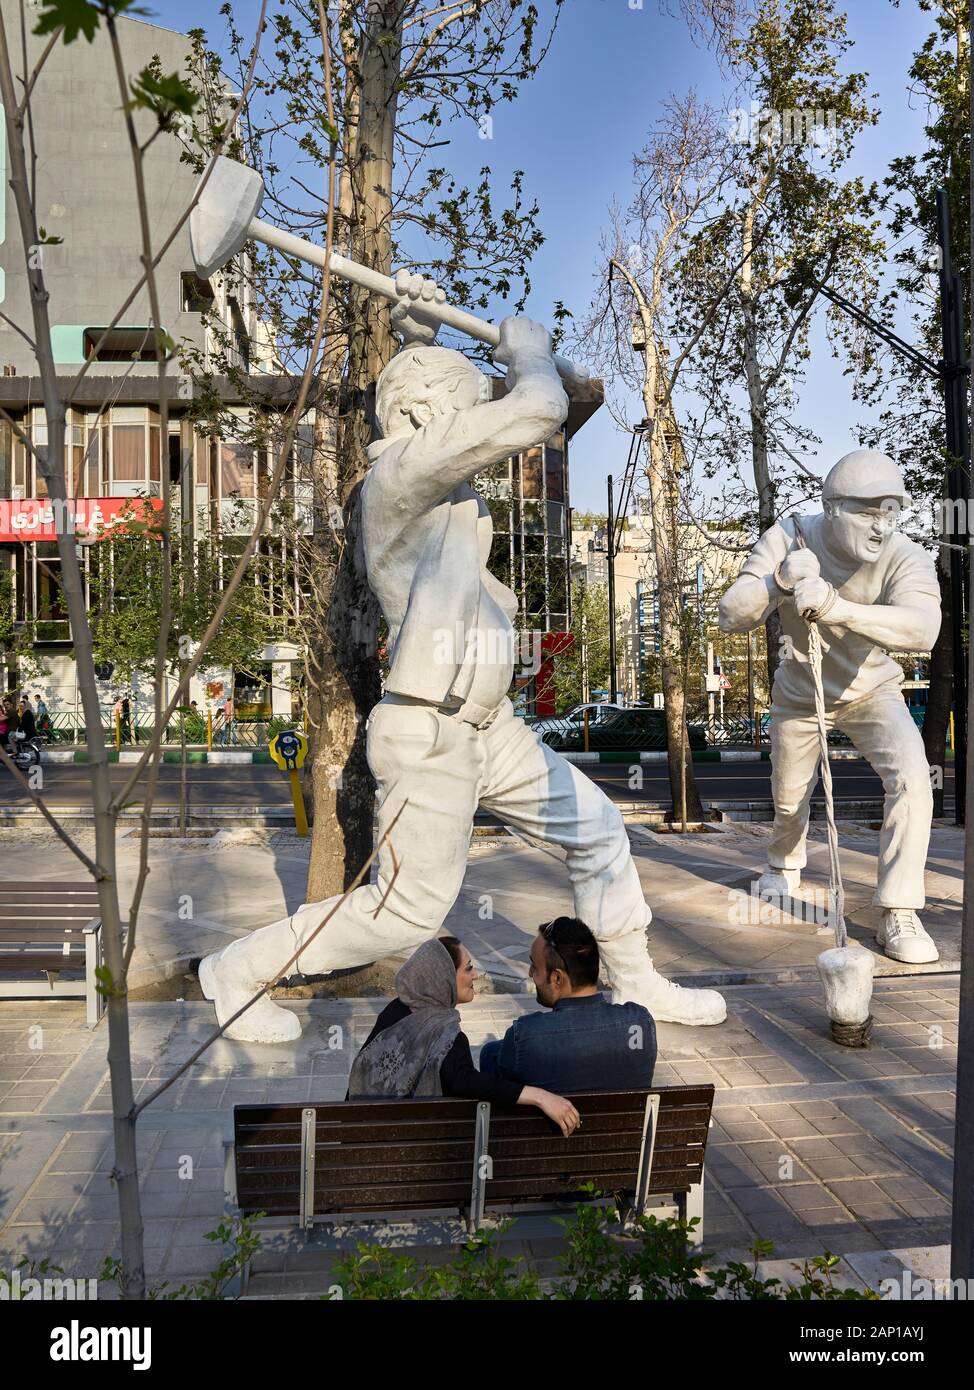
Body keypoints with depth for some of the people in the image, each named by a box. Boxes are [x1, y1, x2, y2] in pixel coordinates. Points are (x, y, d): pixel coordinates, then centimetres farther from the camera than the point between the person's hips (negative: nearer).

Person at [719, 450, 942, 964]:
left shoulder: (907, 557, -28)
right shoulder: (788, 539, -24)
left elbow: (921, 627, -48)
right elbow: (731, 617, -29)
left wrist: (837, 607, -62)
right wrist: (778, 581, -48)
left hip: (871, 691, -1)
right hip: (799, 695, 1)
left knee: (912, 777, -24)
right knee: (790, 798, 16)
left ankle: (898, 916, -13)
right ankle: (785, 864, 51)